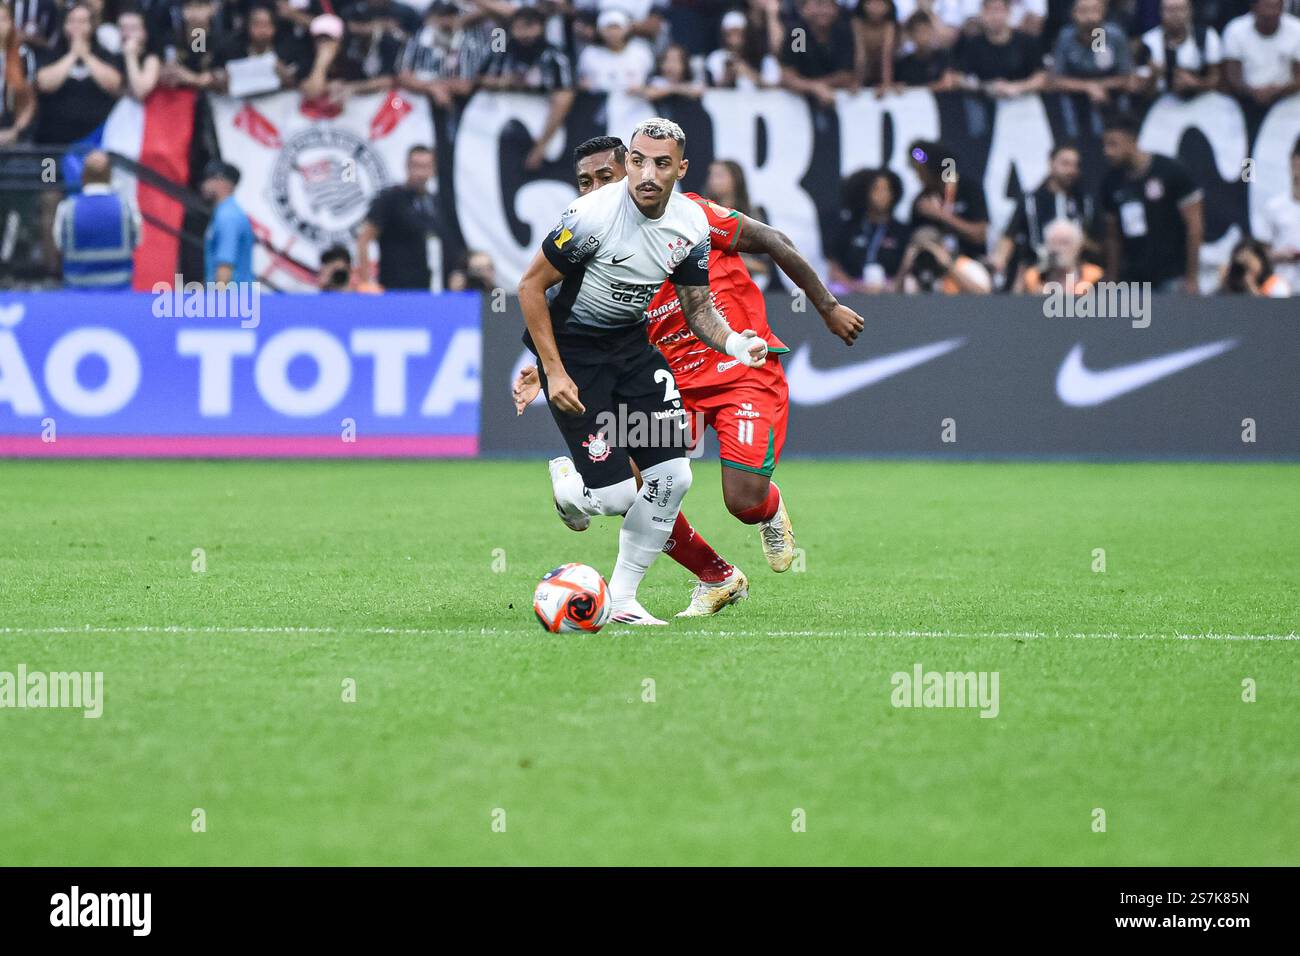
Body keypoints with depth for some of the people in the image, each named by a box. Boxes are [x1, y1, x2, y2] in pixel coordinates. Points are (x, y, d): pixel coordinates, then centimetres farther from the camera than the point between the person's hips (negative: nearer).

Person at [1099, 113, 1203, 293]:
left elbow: (1195, 226, -5)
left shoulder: (1172, 172, -6)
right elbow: (1113, 236, 13)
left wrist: (1191, 278, -8)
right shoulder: (1112, 182, 8)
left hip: (1171, 278, -4)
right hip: (1131, 281, 4)